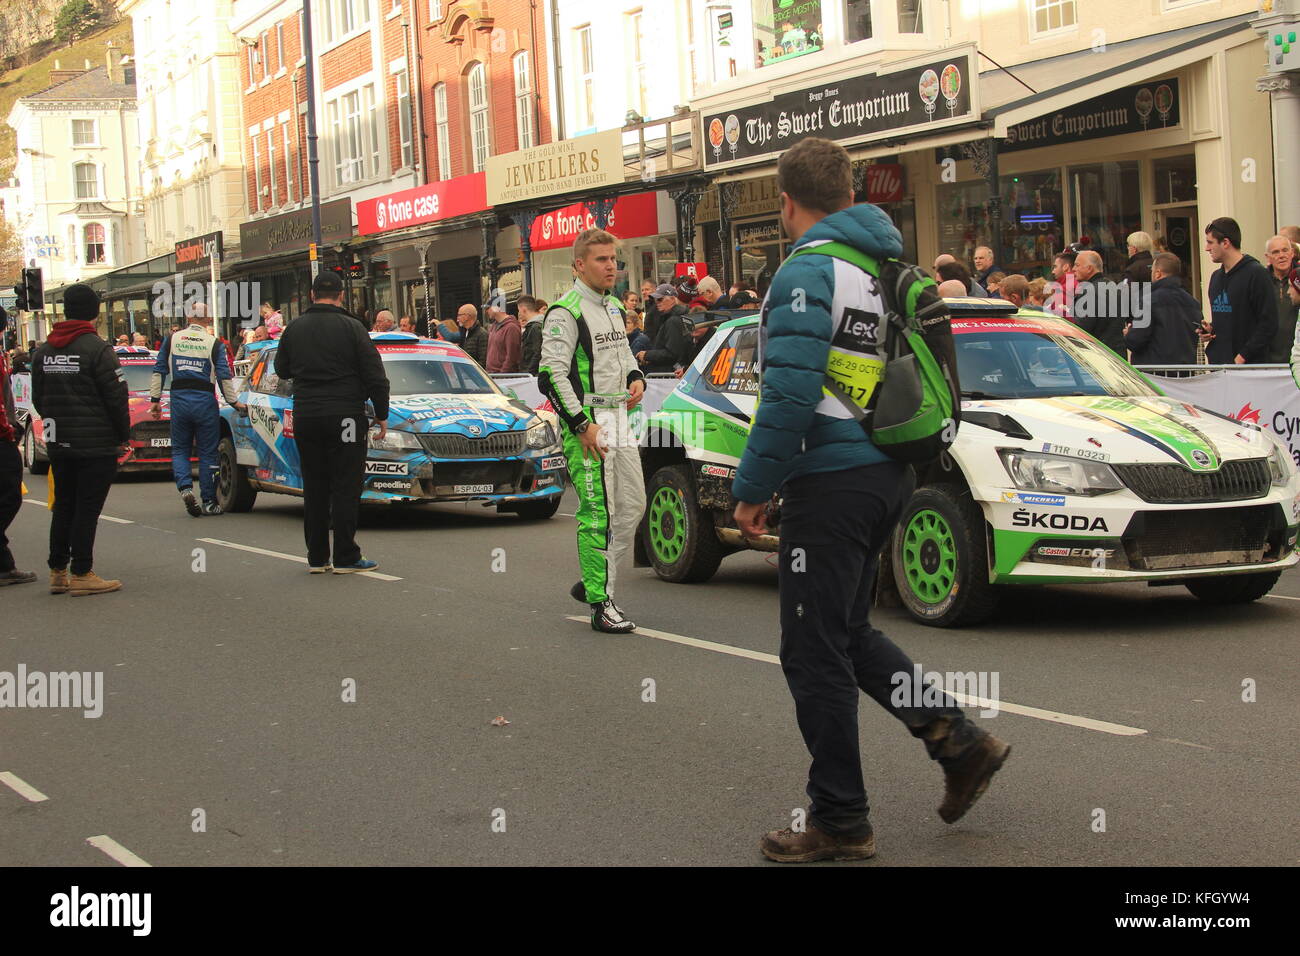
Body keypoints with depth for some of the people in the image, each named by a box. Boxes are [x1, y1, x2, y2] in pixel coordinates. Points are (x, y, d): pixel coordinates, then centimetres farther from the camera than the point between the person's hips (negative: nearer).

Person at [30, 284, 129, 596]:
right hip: (96, 444, -6)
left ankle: (58, 572, 17)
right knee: (87, 509, -3)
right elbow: (116, 397, -13)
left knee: (63, 507, 14)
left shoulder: (44, 351, 9)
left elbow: (38, 399, 15)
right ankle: (81, 574, -1)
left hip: (58, 444, 7)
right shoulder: (97, 348, -13)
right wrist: (123, 436, -2)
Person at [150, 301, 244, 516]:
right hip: (205, 400, -2)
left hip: (179, 399, 2)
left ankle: (185, 487, -12)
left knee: (180, 449, 12)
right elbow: (224, 376, -4)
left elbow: (159, 371, 5)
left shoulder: (172, 339, 6)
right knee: (208, 452, 5)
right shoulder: (214, 343, -1)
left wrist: (155, 399, 10)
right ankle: (209, 502, 6)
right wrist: (233, 402, 4)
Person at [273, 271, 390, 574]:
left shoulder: (294, 328, 6)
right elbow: (375, 376, -7)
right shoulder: (351, 327, -6)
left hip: (305, 417, 4)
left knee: (314, 489, 10)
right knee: (345, 488, -1)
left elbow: (281, 369, 19)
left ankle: (317, 557, 12)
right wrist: (381, 415, 1)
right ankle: (346, 557, -3)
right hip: (345, 417, -4)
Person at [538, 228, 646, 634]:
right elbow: (552, 373, -17)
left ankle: (593, 581, 23)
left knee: (632, 505, 11)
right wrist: (582, 425, -20)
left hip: (619, 418, 9)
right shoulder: (566, 311, -12)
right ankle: (600, 604, -2)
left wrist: (636, 378, 8)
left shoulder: (613, 307, 16)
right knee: (597, 515, -7)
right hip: (586, 422, -9)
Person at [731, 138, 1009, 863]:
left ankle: (840, 823, 6)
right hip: (887, 474, 9)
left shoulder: (809, 271, -13)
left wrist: (753, 489, -13)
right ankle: (957, 738, 16)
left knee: (815, 653, -1)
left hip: (833, 479, -9)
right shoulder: (887, 266, 14)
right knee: (846, 632, 21)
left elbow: (790, 396, -21)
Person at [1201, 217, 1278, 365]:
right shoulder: (1216, 276, 17)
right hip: (1217, 364, 7)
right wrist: (1210, 329, 7)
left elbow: (1269, 324, -12)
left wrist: (1243, 357, -16)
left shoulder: (1256, 273, -8)